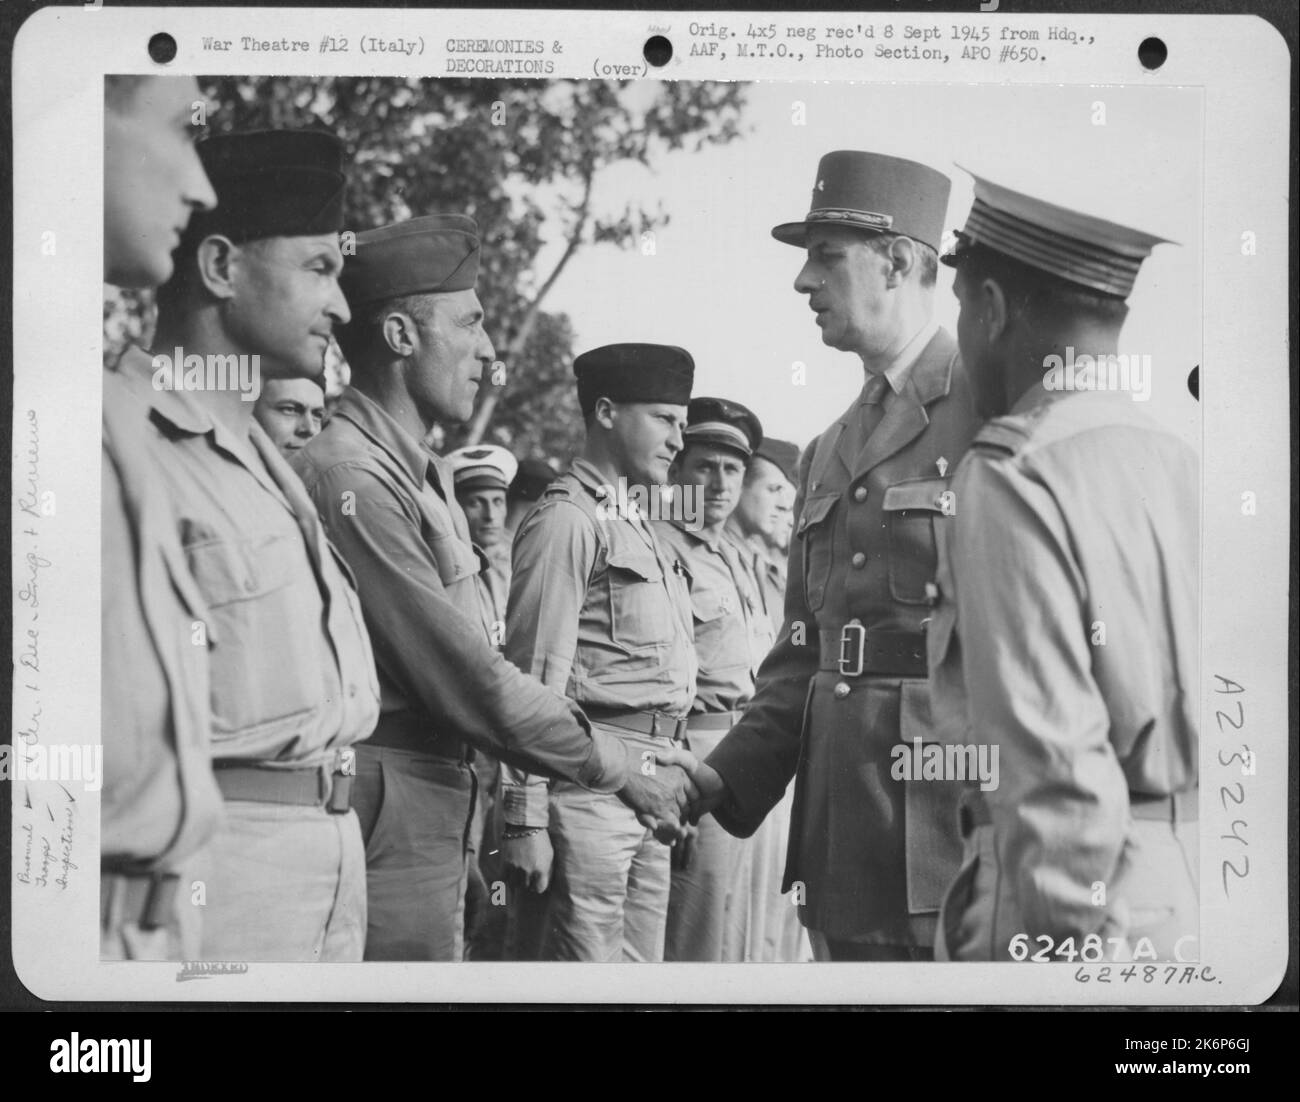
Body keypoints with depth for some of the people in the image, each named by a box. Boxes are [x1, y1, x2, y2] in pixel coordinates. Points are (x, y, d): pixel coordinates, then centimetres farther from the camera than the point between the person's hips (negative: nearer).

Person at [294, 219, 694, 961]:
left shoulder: (428, 475, 14)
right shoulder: (352, 476, -17)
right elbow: (464, 676, -18)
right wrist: (622, 771, -11)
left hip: (436, 819, 9)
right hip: (390, 822, -9)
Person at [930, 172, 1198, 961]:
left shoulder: (1013, 479, -13)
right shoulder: (1182, 462, 8)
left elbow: (1054, 757, -20)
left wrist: (1071, 945, -15)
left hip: (1098, 904, -7)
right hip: (1194, 892, 7)